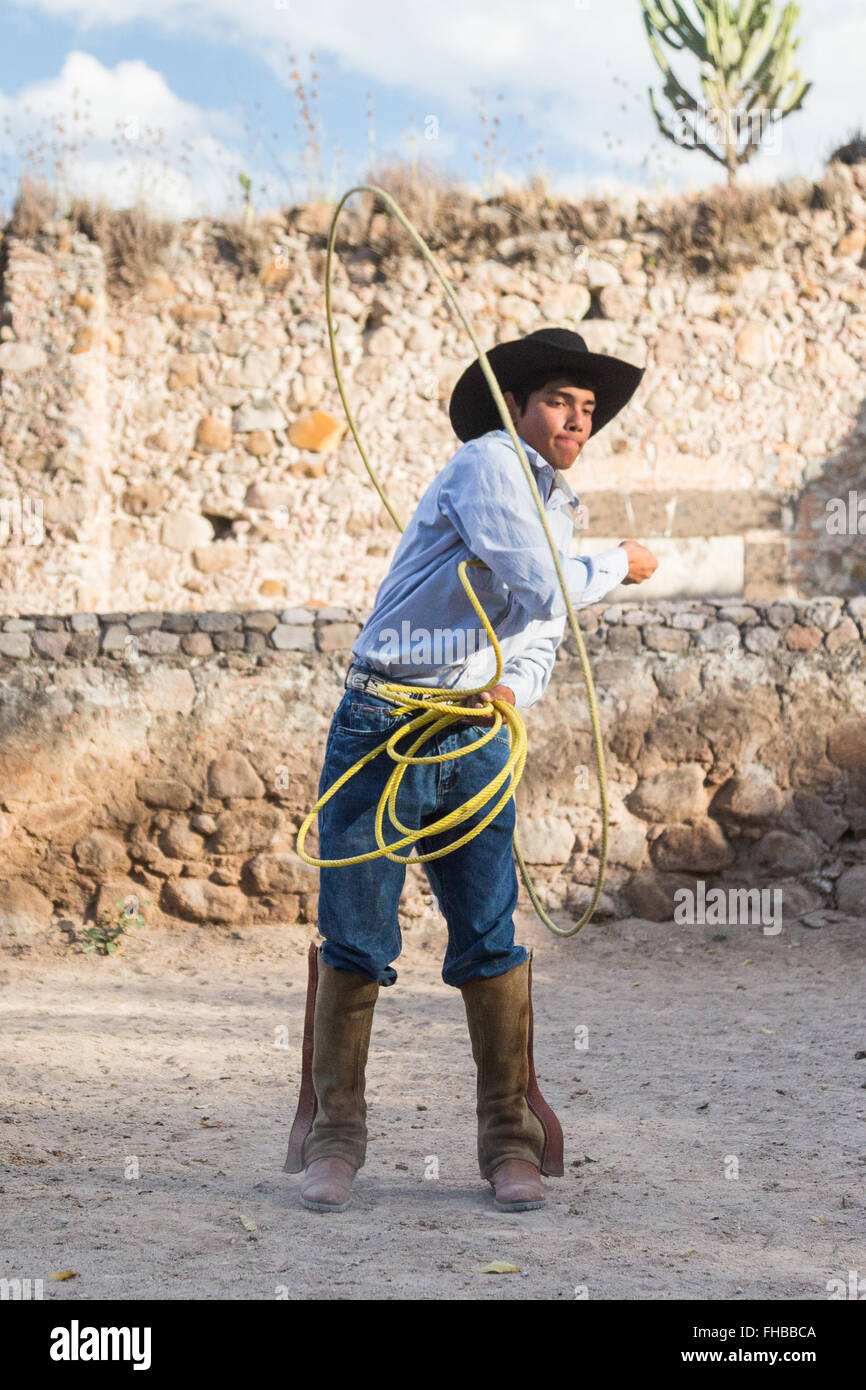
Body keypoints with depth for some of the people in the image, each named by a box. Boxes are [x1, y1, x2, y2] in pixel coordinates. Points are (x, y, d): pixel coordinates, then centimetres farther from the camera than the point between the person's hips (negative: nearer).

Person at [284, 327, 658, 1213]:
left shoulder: (558, 515, 20)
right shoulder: (488, 462, -6)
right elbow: (535, 586, -16)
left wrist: (511, 689, -1)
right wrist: (617, 568, 1)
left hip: (475, 740, 6)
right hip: (381, 727, -6)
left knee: (491, 939, 1)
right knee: (354, 938, -1)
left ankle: (510, 1139, 9)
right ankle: (334, 1134, 9)